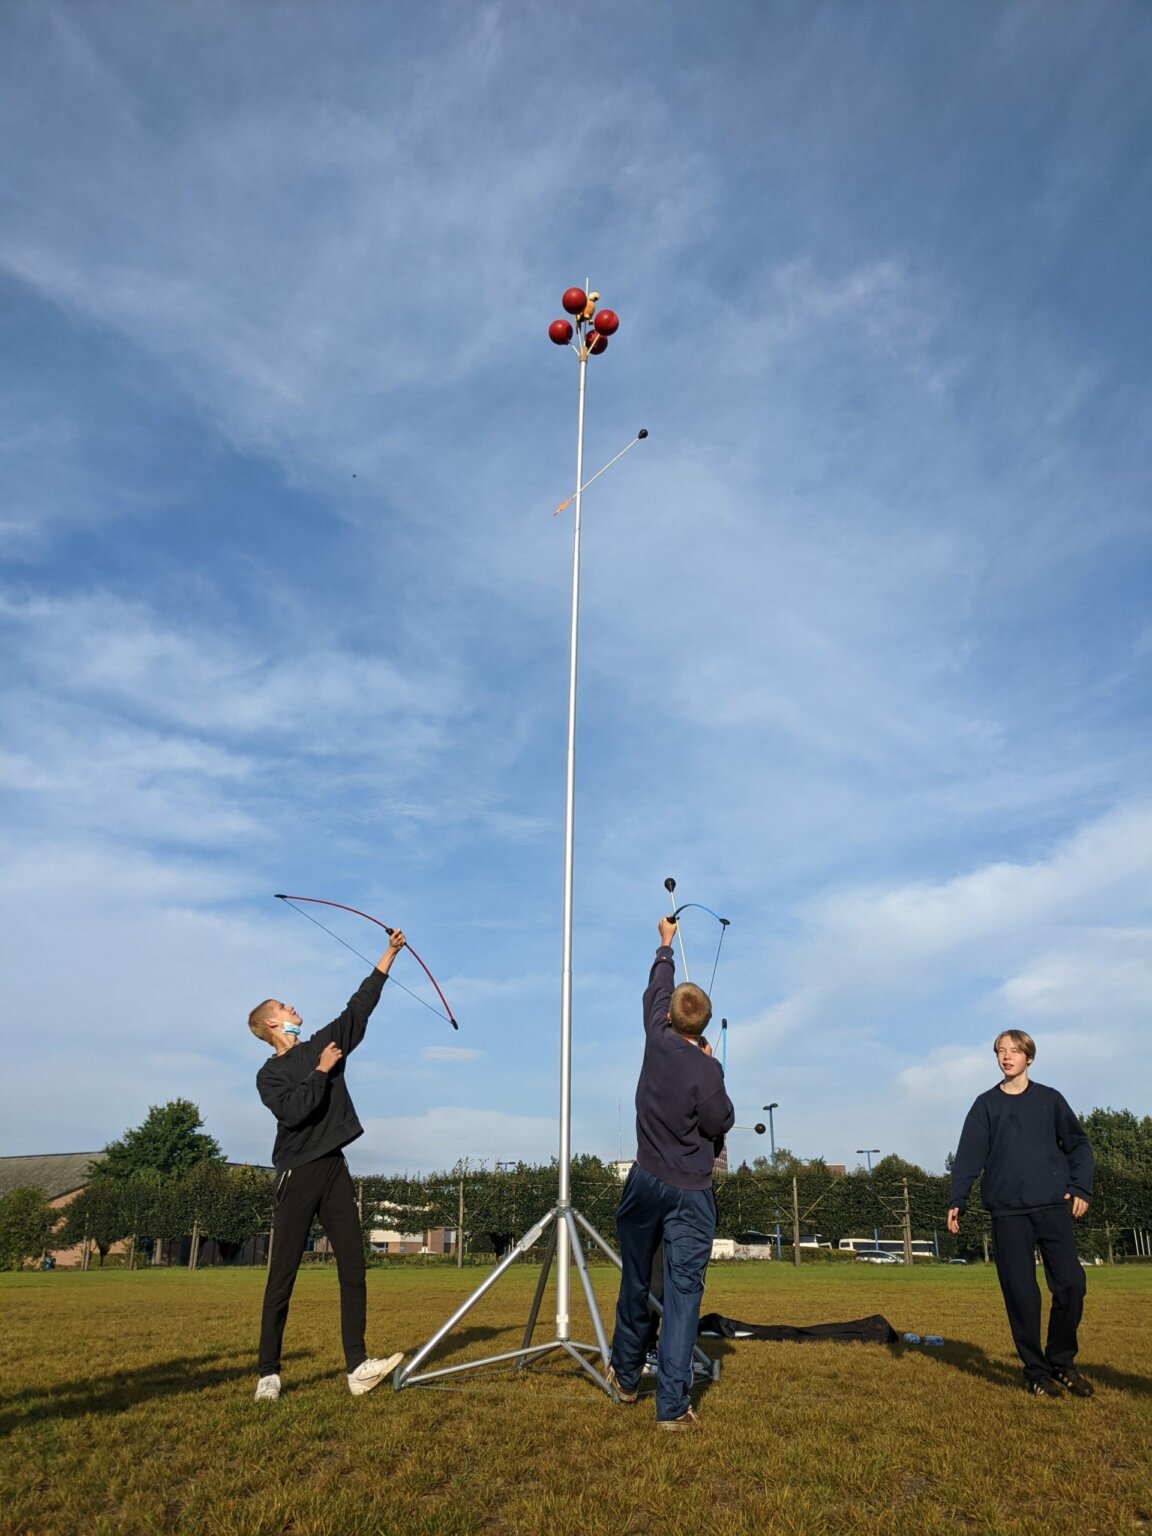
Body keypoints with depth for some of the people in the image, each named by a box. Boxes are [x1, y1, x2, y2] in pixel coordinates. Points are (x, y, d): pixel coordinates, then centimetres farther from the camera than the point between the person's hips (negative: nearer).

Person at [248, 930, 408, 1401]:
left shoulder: (325, 1044, 13)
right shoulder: (269, 1075, -1)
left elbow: (360, 1004, 11)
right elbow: (293, 1111, -19)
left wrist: (389, 954, 7)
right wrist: (321, 1072, -10)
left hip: (334, 1168, 5)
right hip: (298, 1175, -5)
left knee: (353, 1269, -1)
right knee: (282, 1278, 0)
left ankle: (357, 1367, 0)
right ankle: (268, 1374, 8)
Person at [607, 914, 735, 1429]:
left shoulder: (657, 1040, -2)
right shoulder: (706, 1070, -16)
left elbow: (655, 991, 14)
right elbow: (722, 1122, -4)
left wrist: (666, 945, 29)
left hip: (646, 1183, 4)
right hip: (691, 1192, -4)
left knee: (635, 1284, 17)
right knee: (683, 1294, -2)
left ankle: (625, 1377, 32)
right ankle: (673, 1405, -4)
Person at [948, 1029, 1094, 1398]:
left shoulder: (1050, 1099, 9)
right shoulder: (986, 1105, 6)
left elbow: (1078, 1145, 12)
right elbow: (969, 1156, 2)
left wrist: (1081, 1188, -1)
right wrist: (956, 1200, -5)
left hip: (1053, 1207, 1)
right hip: (1008, 1212, -1)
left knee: (1072, 1284, -4)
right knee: (1021, 1295, -1)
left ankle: (1062, 1361, 17)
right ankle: (1036, 1371, 12)